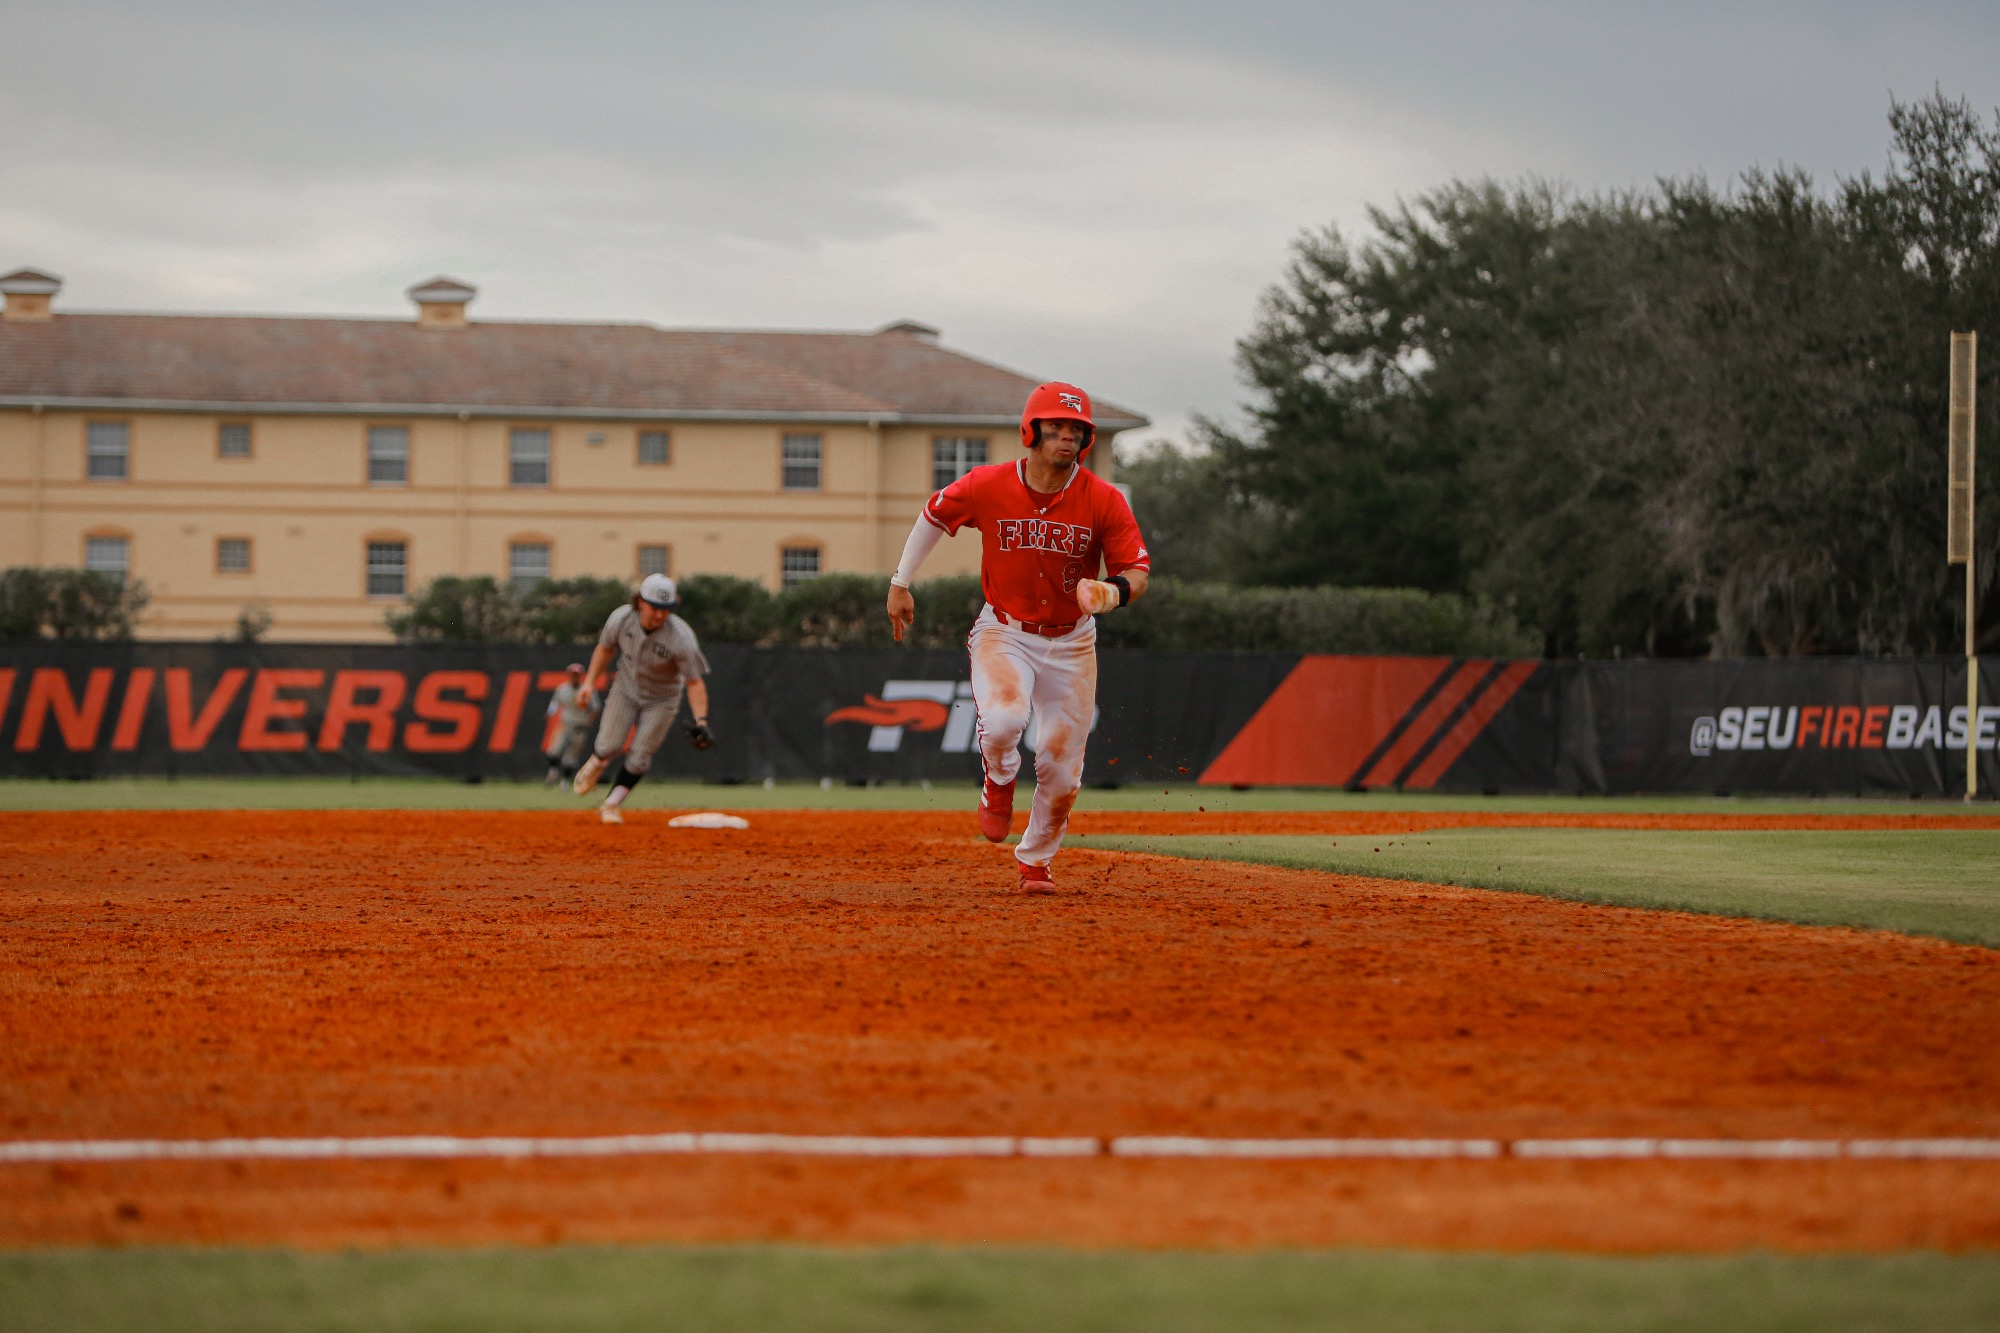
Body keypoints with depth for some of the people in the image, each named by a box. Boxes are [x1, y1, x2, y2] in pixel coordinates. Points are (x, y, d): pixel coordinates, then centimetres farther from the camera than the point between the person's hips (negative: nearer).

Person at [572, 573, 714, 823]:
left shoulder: (681, 638, -32)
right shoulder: (621, 619, -22)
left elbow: (695, 682, -27)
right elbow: (605, 648, 0)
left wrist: (701, 721, -37)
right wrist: (590, 682, -5)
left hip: (661, 700, -2)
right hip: (626, 689, 2)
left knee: (639, 756, -5)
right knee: (609, 746, -5)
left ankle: (610, 806, 14)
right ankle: (595, 765, 32)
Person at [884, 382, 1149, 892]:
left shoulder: (1105, 500, -14)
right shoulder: (988, 487, -14)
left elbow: (1138, 572, -12)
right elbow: (934, 515, 5)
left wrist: (1114, 592, -35)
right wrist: (900, 583, 8)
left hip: (1071, 642, 1)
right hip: (1004, 633, -1)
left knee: (1061, 769, 3)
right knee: (1003, 717, -31)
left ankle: (1036, 860, 30)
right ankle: (999, 782, 5)